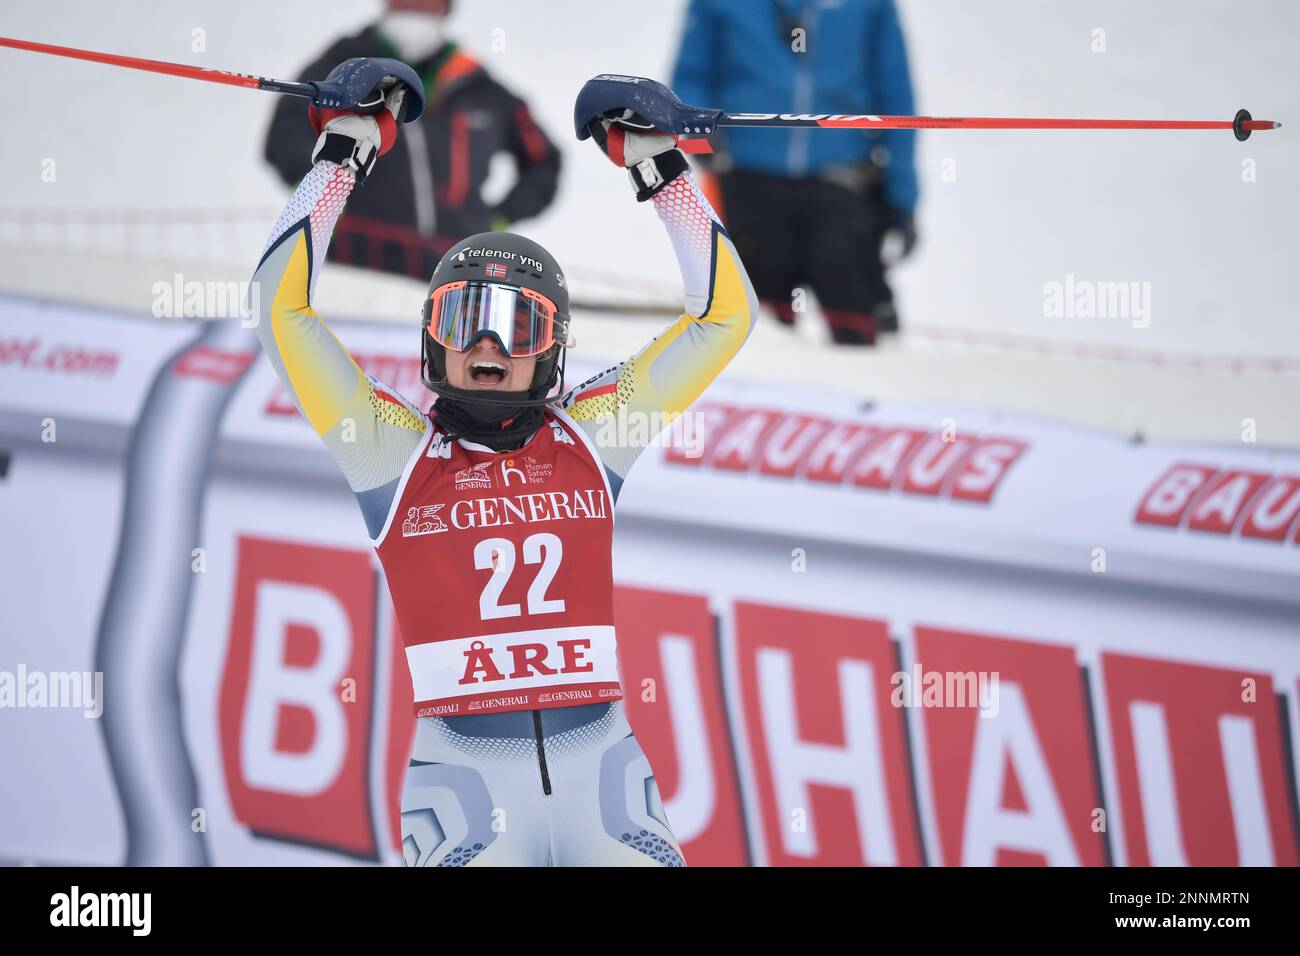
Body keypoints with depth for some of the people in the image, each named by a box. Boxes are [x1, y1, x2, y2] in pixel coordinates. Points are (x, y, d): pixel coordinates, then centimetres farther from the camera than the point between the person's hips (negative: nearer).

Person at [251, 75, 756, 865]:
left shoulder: (592, 438, 14)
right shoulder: (396, 450, 9)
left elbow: (727, 313, 19)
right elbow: (285, 309, 6)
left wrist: (662, 170, 17)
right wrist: (343, 157, 9)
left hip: (597, 762, 2)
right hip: (465, 770, -2)